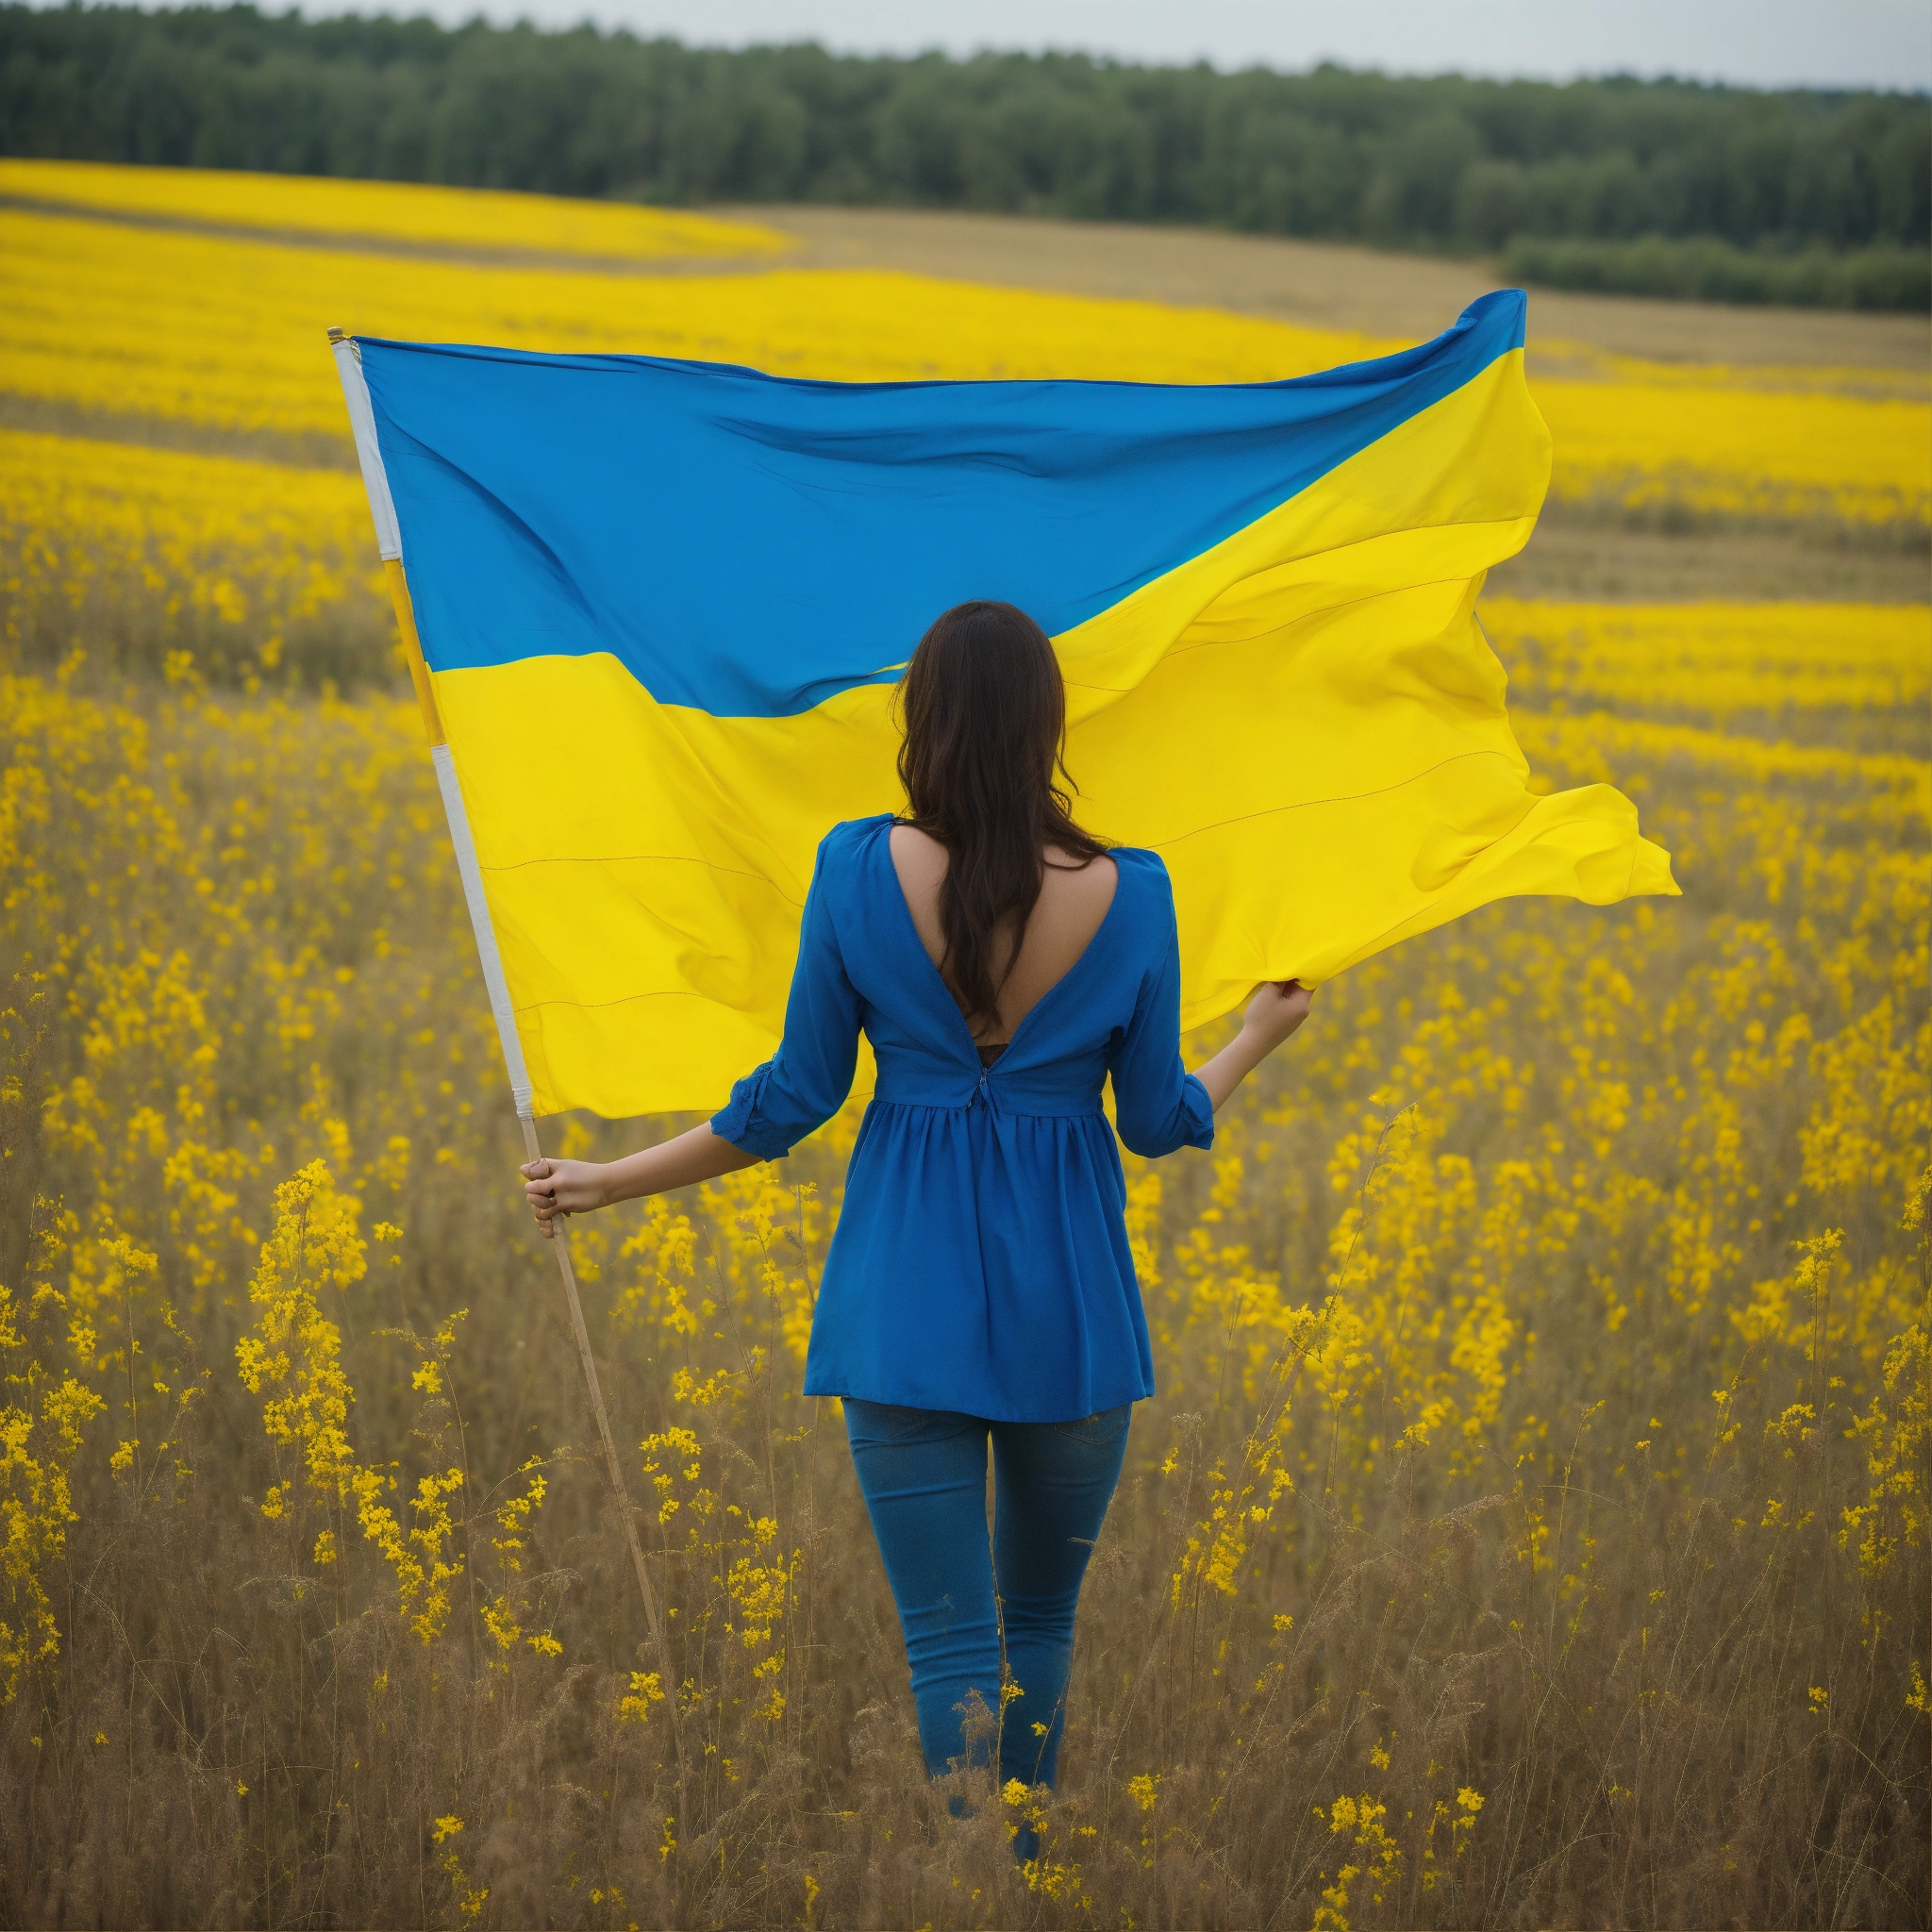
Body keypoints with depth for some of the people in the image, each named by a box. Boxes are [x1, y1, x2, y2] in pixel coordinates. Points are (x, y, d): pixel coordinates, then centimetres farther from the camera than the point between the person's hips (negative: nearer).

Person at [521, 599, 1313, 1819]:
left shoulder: (858, 872, -9)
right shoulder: (1131, 895, -7)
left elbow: (796, 1099, -3)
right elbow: (1162, 1123, 1)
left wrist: (610, 1183, 11)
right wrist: (1261, 1036, 22)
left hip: (909, 1293, -1)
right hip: (1068, 1299, 1)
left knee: (947, 1637, 2)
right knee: (1042, 1618, 20)